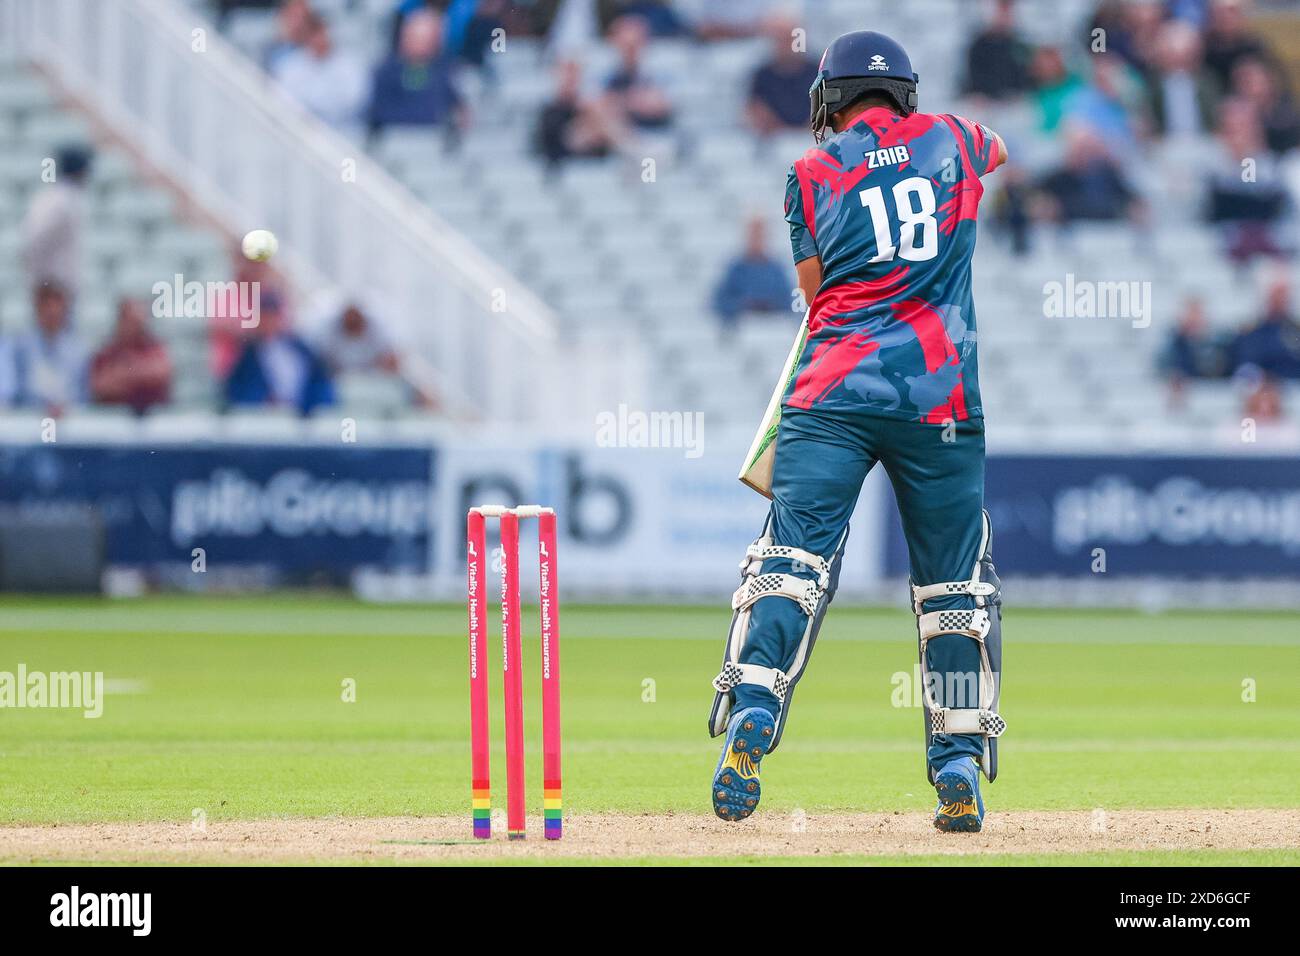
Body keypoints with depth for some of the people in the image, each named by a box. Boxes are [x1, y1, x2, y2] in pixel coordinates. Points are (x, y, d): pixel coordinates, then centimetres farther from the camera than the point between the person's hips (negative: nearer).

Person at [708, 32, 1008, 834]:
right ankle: (961, 770, 3)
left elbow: (816, 287, 11)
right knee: (956, 583, 8)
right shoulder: (952, 140, 14)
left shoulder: (815, 173, 9)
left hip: (834, 391, -1)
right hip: (940, 398, 1)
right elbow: (998, 155, 39)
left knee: (794, 553, -5)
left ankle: (750, 715, -26)